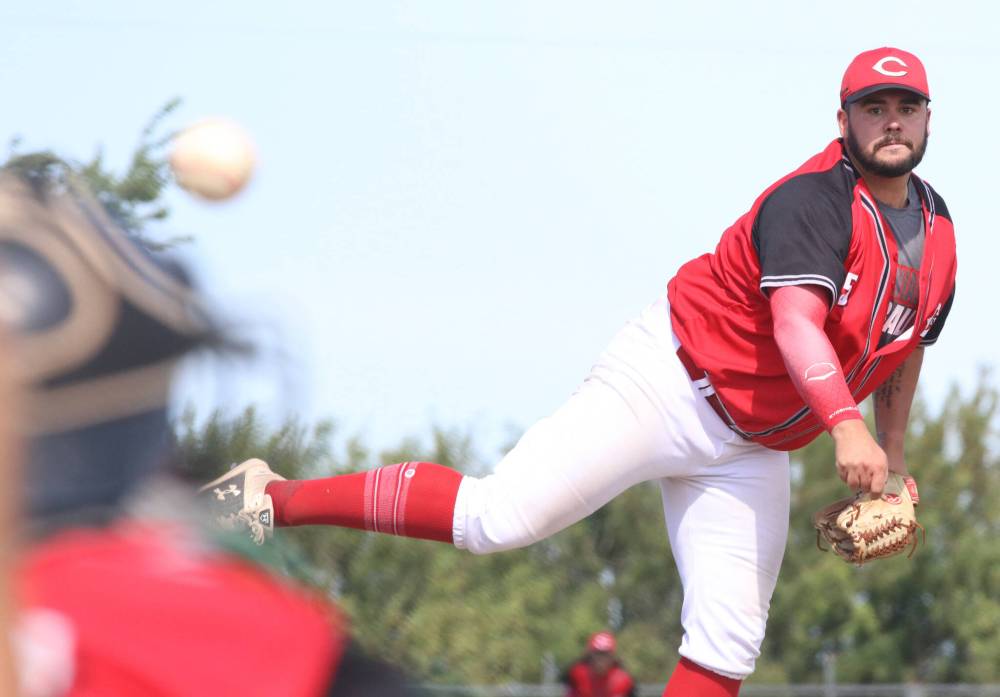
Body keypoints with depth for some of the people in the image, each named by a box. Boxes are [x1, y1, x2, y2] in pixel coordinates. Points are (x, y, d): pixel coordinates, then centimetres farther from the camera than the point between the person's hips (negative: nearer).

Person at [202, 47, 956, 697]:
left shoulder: (937, 233, 8)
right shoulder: (814, 200, -18)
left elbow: (904, 349, 23)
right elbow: (794, 324, -33)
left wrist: (892, 468, 17)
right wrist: (845, 426, -47)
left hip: (749, 452, 8)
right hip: (669, 382, -8)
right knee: (498, 515, -19)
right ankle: (273, 499, -8)